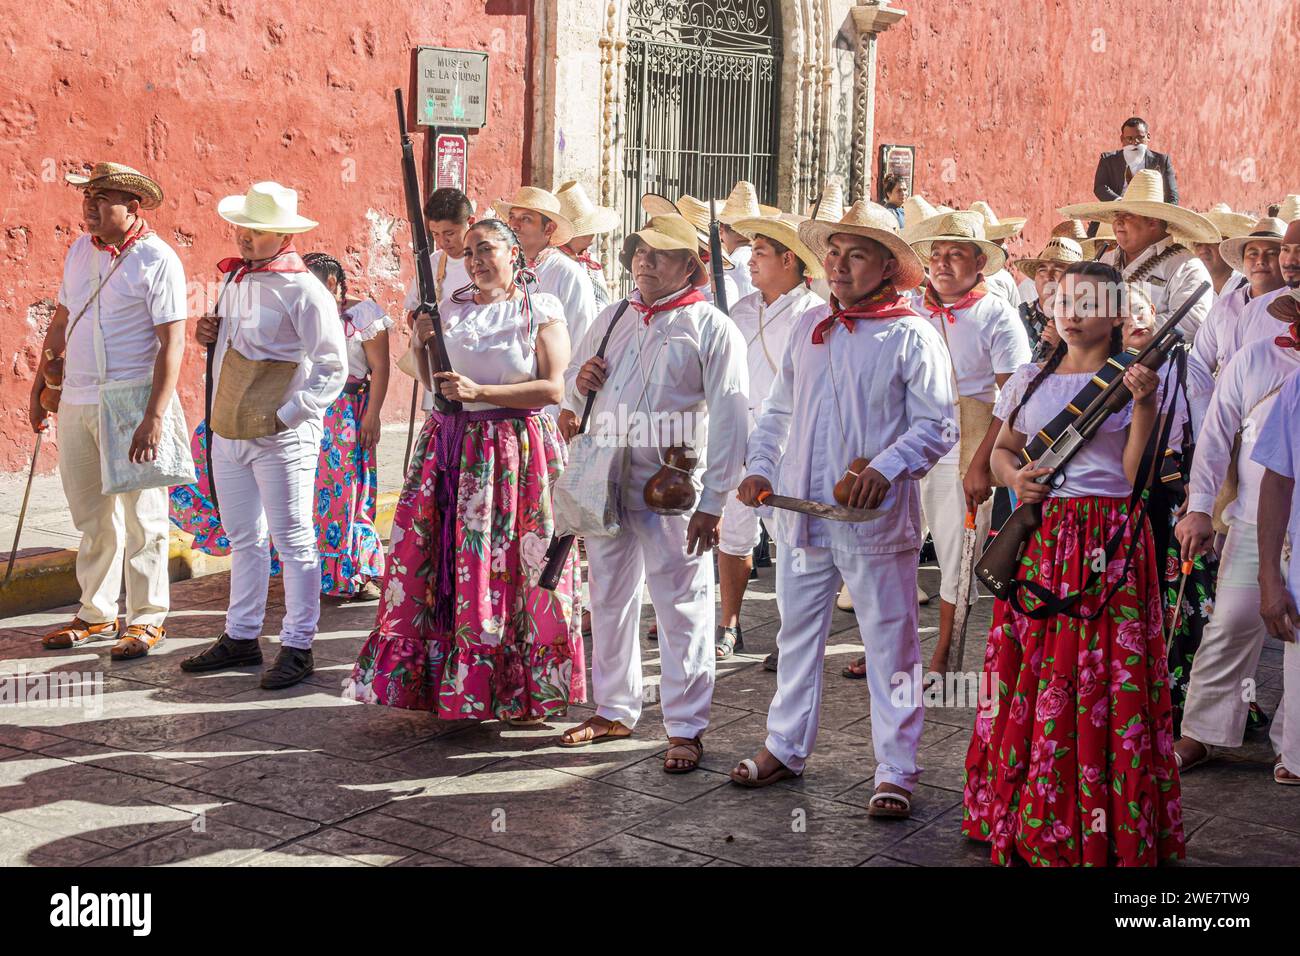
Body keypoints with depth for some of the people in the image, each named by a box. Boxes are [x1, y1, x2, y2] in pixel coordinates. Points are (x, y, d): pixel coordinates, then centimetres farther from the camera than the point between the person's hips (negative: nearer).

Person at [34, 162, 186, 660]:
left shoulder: (158, 259, -10)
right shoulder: (79, 250, 10)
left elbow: (172, 344, -14)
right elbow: (60, 322, 20)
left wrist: (153, 418, -21)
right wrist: (38, 387, 18)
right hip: (76, 400, 7)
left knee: (140, 516, 1)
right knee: (91, 516, 14)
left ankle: (148, 618, 11)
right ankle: (97, 614, 25)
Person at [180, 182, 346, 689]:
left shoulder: (303, 290, -12)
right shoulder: (234, 278, 12)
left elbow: (332, 367, -14)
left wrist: (286, 416, -19)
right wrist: (209, 333, 4)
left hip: (280, 438, -8)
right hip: (228, 432, 8)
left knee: (293, 542, 1)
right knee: (243, 539, 16)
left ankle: (298, 647, 9)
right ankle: (241, 637, 27)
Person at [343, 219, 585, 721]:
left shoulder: (541, 311, -1)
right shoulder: (453, 309, 14)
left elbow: (553, 387, -10)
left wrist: (480, 391, -15)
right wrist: (423, 347, 0)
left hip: (515, 450, -5)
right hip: (450, 448, 5)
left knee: (510, 567, -4)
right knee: (437, 564, 2)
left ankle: (520, 692, 8)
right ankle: (435, 680, 14)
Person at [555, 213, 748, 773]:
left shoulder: (711, 327, -3)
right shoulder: (612, 319, 15)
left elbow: (729, 418, -9)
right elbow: (571, 395, 24)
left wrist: (712, 502, -15)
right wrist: (579, 381, -2)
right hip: (605, 482, 6)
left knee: (681, 607, -2)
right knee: (608, 599, 13)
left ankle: (686, 727, 7)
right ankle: (614, 711, 27)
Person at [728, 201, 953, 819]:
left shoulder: (912, 335, -5)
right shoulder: (808, 328, 12)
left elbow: (935, 426, -8)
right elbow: (779, 410, 19)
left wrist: (887, 468, -22)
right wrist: (760, 466, 5)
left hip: (874, 519, -5)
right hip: (800, 513, 6)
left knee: (889, 644, 2)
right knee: (797, 634, 16)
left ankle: (895, 772, 12)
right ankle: (786, 748, 30)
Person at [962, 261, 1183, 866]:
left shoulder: (1131, 380, 2)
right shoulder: (1030, 379, 13)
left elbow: (1137, 471, -7)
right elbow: (1002, 450, 19)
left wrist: (1144, 404, -18)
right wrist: (1015, 477, -1)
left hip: (1109, 541, -4)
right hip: (1037, 538, 4)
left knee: (1105, 680, -6)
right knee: (1026, 674, 4)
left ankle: (1105, 827, 4)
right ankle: (1019, 817, 17)